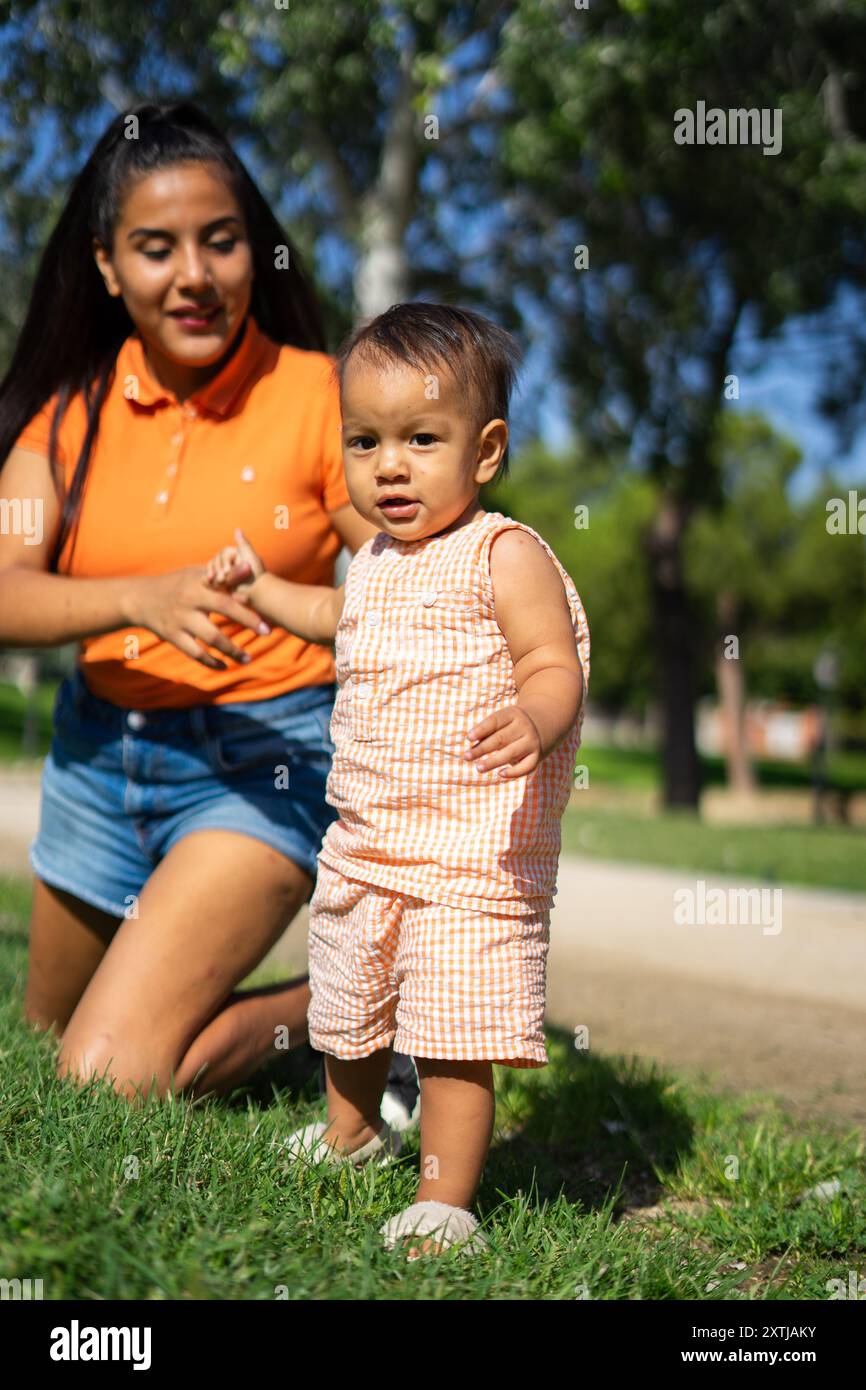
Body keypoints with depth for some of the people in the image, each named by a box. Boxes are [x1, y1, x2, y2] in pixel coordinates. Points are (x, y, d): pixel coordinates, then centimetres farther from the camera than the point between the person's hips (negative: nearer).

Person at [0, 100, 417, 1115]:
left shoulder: (315, 394, -11)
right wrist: (142, 600, -34)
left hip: (264, 757, -5)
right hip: (98, 750, 6)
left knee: (109, 1082, -16)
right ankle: (198, 1006, 47)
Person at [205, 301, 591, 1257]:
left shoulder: (504, 557, -13)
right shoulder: (378, 560, 10)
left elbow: (556, 667, -19)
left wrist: (534, 721, -39)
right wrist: (262, 589, 31)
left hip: (473, 854, -8)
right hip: (363, 843, 8)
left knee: (456, 1031, -9)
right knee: (347, 1006, 23)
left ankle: (444, 1200, 5)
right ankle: (351, 1131, 48)